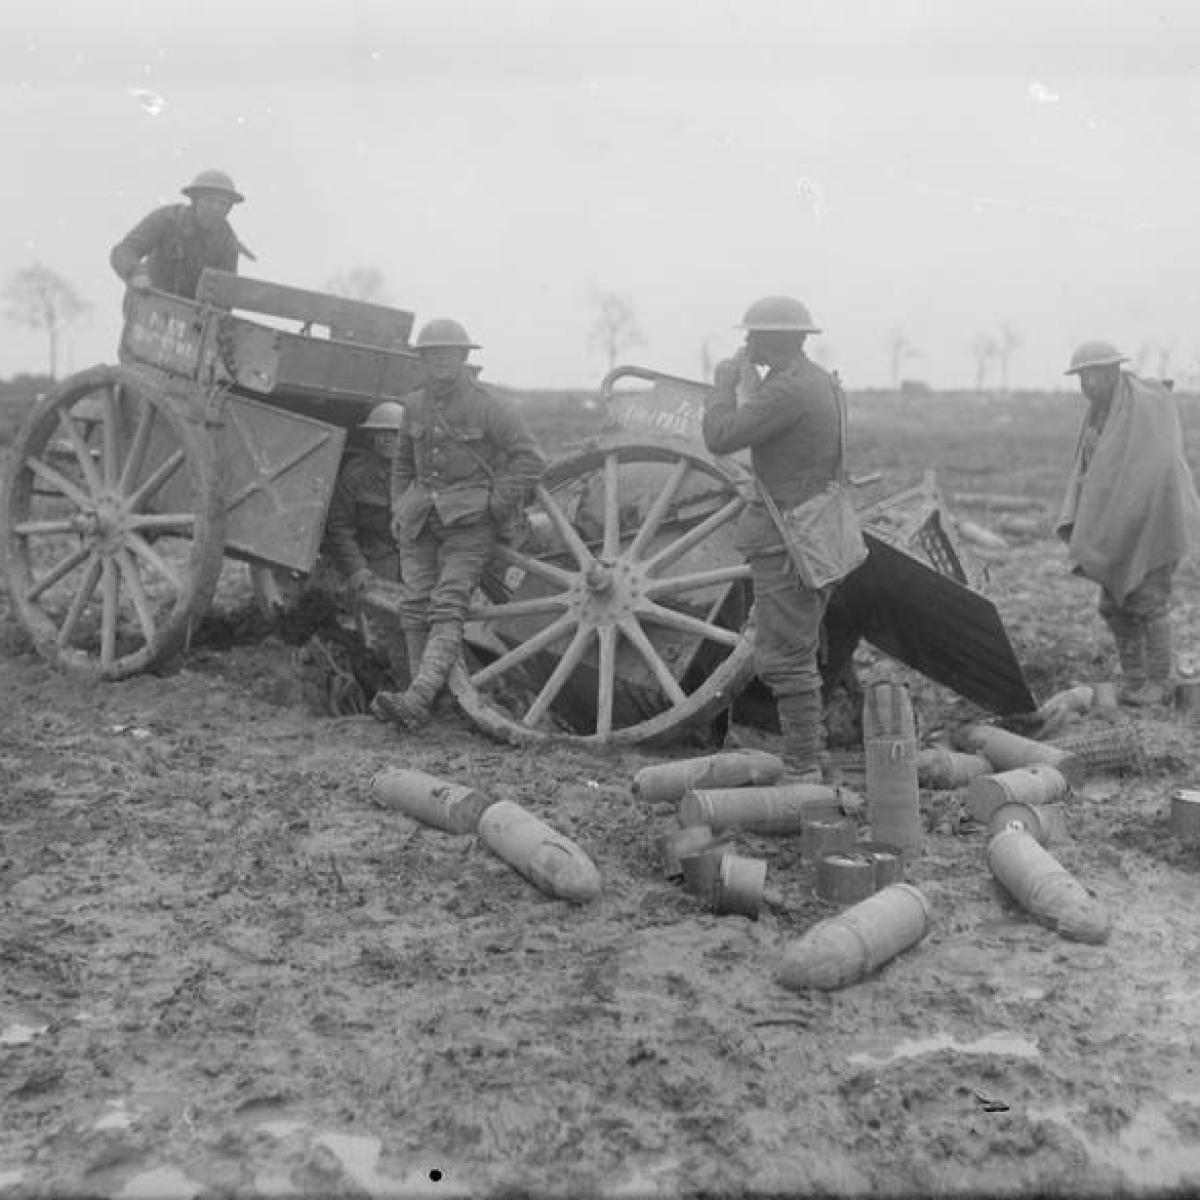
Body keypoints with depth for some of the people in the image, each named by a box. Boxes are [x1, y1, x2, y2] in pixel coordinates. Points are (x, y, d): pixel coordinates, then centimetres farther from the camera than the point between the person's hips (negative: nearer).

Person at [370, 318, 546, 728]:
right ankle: (426, 691, 5)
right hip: (421, 515, 6)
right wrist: (398, 509, 17)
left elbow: (531, 458, -9)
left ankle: (418, 698, -26)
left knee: (448, 606, -15)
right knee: (414, 605, -2)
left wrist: (498, 506, -10)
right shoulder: (416, 405, 11)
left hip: (470, 518, -6)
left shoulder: (489, 407, -7)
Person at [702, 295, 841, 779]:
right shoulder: (819, 379, 12)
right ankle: (812, 747, 29)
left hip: (787, 540, -11)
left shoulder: (788, 389, -21)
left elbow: (719, 437, -23)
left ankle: (805, 769, -2)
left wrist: (724, 383, -9)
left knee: (782, 657, -6)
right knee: (798, 651, 19)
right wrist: (749, 381, 19)